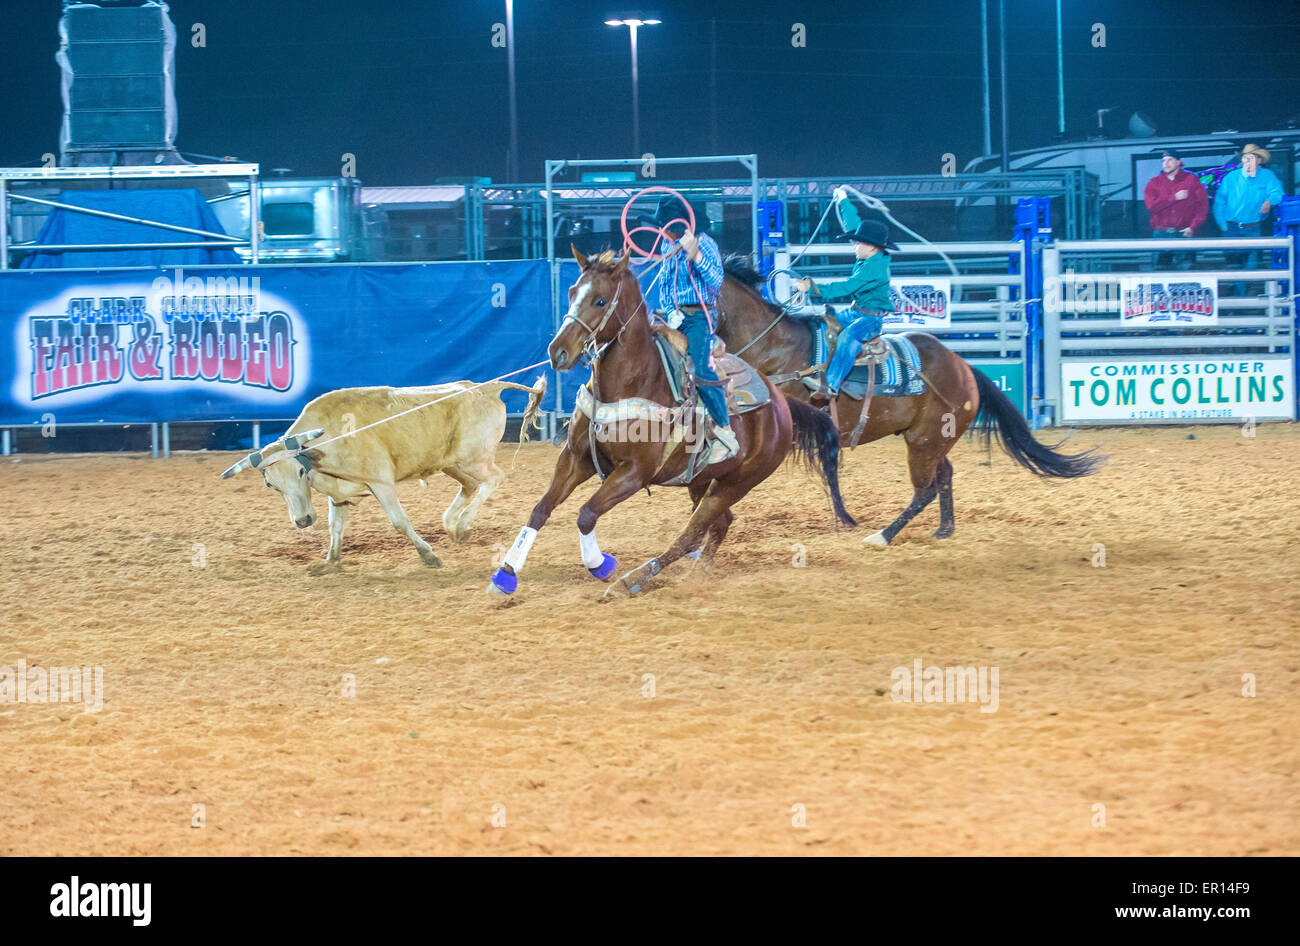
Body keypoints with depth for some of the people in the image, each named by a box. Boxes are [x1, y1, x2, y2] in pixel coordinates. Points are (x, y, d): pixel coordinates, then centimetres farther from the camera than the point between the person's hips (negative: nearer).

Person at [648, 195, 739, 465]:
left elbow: (716, 281, -22)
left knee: (701, 370, -23)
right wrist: (670, 311, 5)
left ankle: (726, 433, -19)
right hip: (675, 314, 8)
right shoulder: (668, 245, 12)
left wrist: (695, 255, -32)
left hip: (699, 316, -8)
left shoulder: (705, 244, -10)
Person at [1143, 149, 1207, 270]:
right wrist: (1175, 197, -9)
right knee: (1161, 268, -1)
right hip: (1161, 235, 1)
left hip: (1183, 233, -1)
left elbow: (1202, 204, 0)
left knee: (1184, 268, -5)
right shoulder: (1154, 183, 9)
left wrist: (1193, 227, -10)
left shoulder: (1191, 180, 6)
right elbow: (1152, 205, -6)